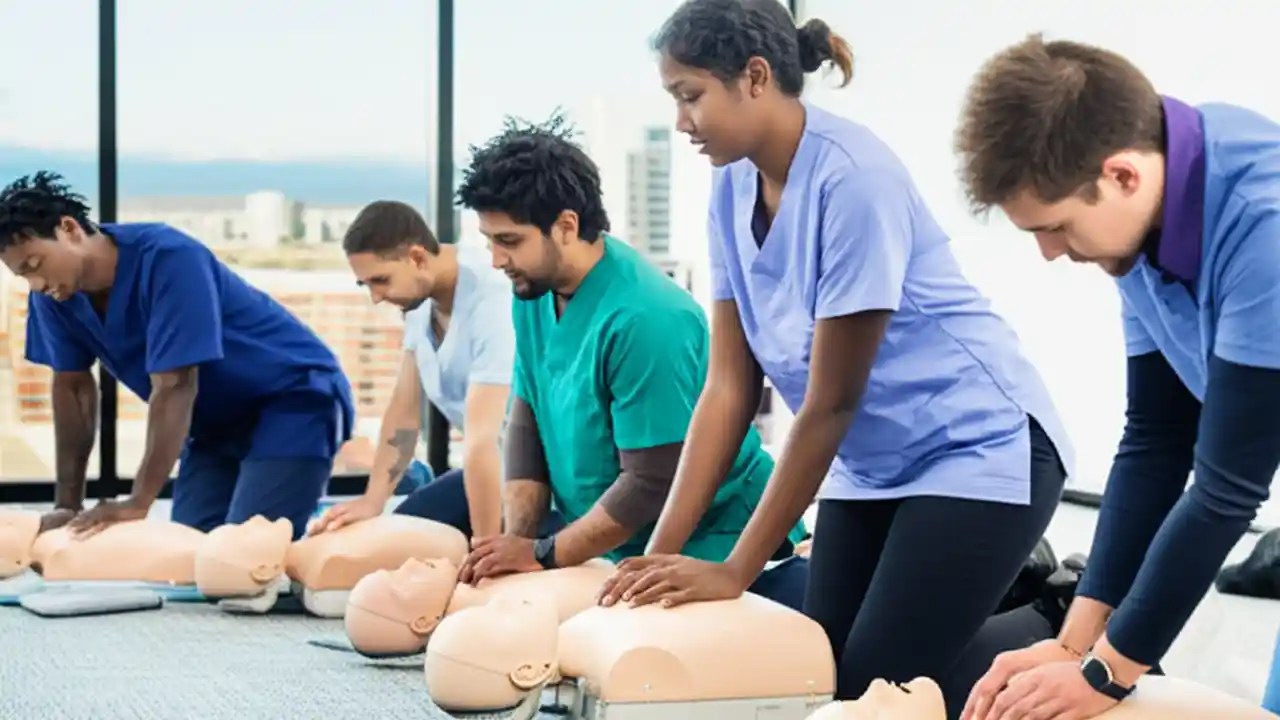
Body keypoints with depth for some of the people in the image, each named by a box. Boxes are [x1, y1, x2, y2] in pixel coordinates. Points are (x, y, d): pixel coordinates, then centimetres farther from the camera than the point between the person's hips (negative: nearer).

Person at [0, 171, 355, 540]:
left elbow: (174, 387, -32)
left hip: (294, 402, -7)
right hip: (220, 420, 7)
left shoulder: (166, 259, -30)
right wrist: (67, 503, -2)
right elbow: (72, 386, 1)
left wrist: (138, 503, -33)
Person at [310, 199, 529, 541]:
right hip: (499, 465, 9)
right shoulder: (421, 295, -3)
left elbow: (482, 441, -32)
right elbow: (405, 409, 1)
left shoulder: (489, 302, -30)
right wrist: (372, 501, -8)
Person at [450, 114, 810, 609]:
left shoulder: (643, 319, -26)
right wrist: (516, 539, -9)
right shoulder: (534, 294, 0)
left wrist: (544, 555, -17)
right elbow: (526, 423, 4)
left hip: (713, 551, -7)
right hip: (624, 551, 7)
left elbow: (651, 483, -24)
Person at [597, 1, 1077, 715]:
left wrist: (737, 570, -18)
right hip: (874, 462, 8)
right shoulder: (734, 187, -1)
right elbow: (729, 386, 0)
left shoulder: (852, 175, -25)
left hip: (977, 448, -8)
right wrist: (663, 548, -7)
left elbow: (830, 403, -22)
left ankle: (1062, 632, 12)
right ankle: (1005, 586, 22)